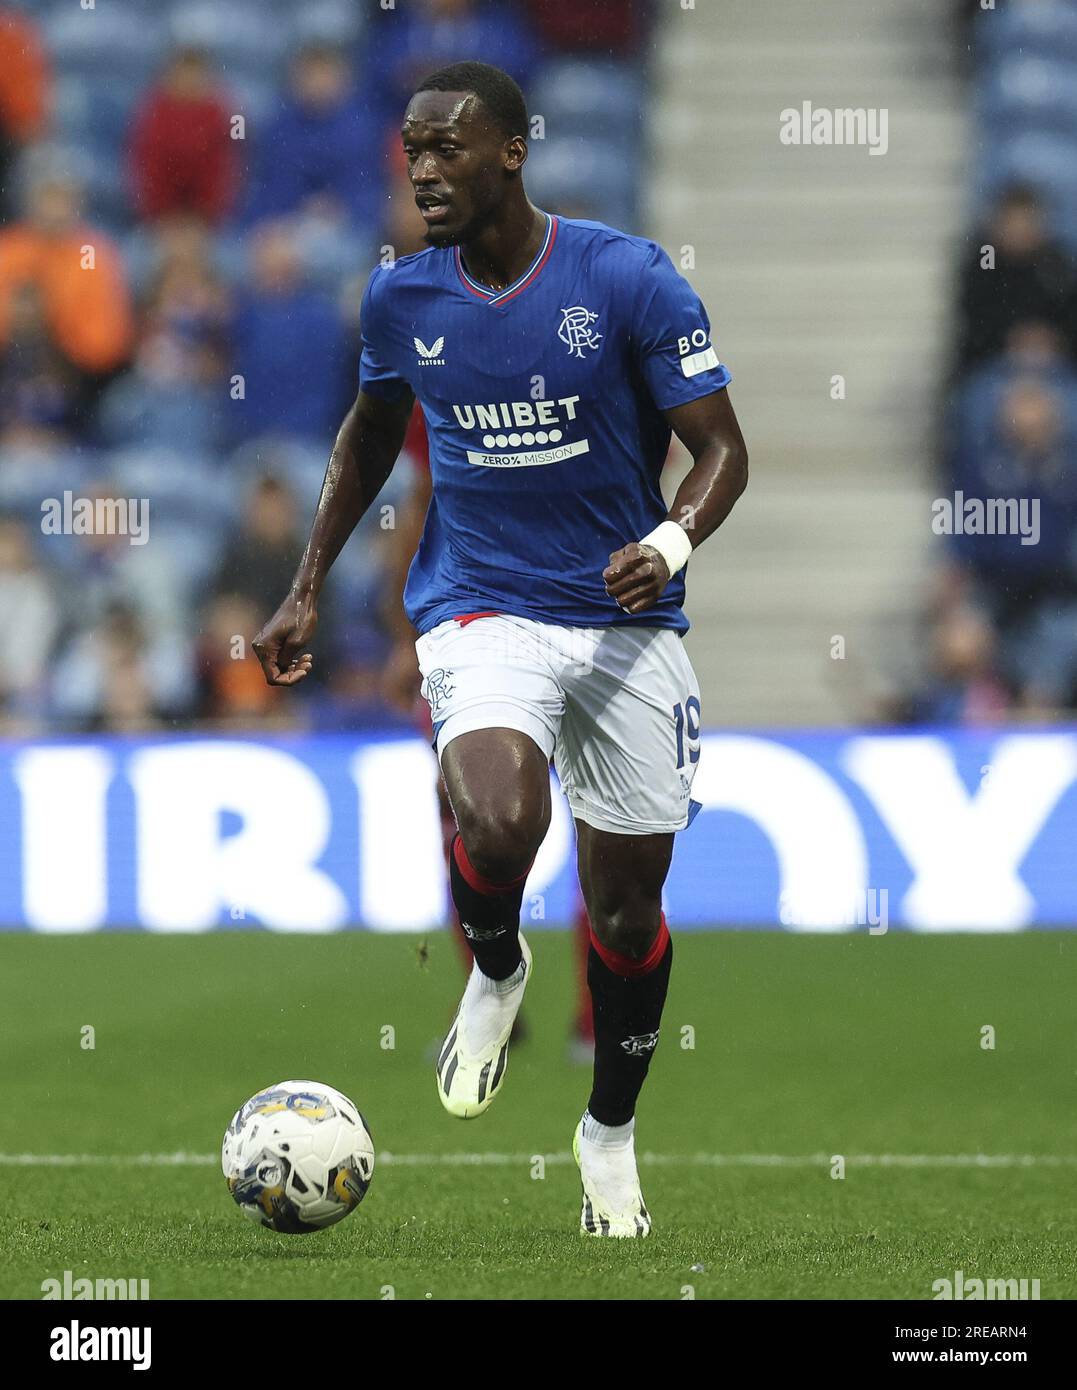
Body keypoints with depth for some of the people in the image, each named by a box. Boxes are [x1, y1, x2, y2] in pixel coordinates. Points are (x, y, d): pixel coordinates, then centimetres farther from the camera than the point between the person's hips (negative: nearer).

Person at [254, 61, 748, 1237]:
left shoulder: (627, 279, -10)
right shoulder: (401, 297, 0)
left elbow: (722, 448, -7)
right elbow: (369, 435, 19)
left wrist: (670, 542, -26)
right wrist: (307, 591, 16)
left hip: (626, 617, 0)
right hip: (480, 609, 0)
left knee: (626, 901, 6)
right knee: (498, 824, -29)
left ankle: (611, 1134, 29)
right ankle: (495, 971, 6)